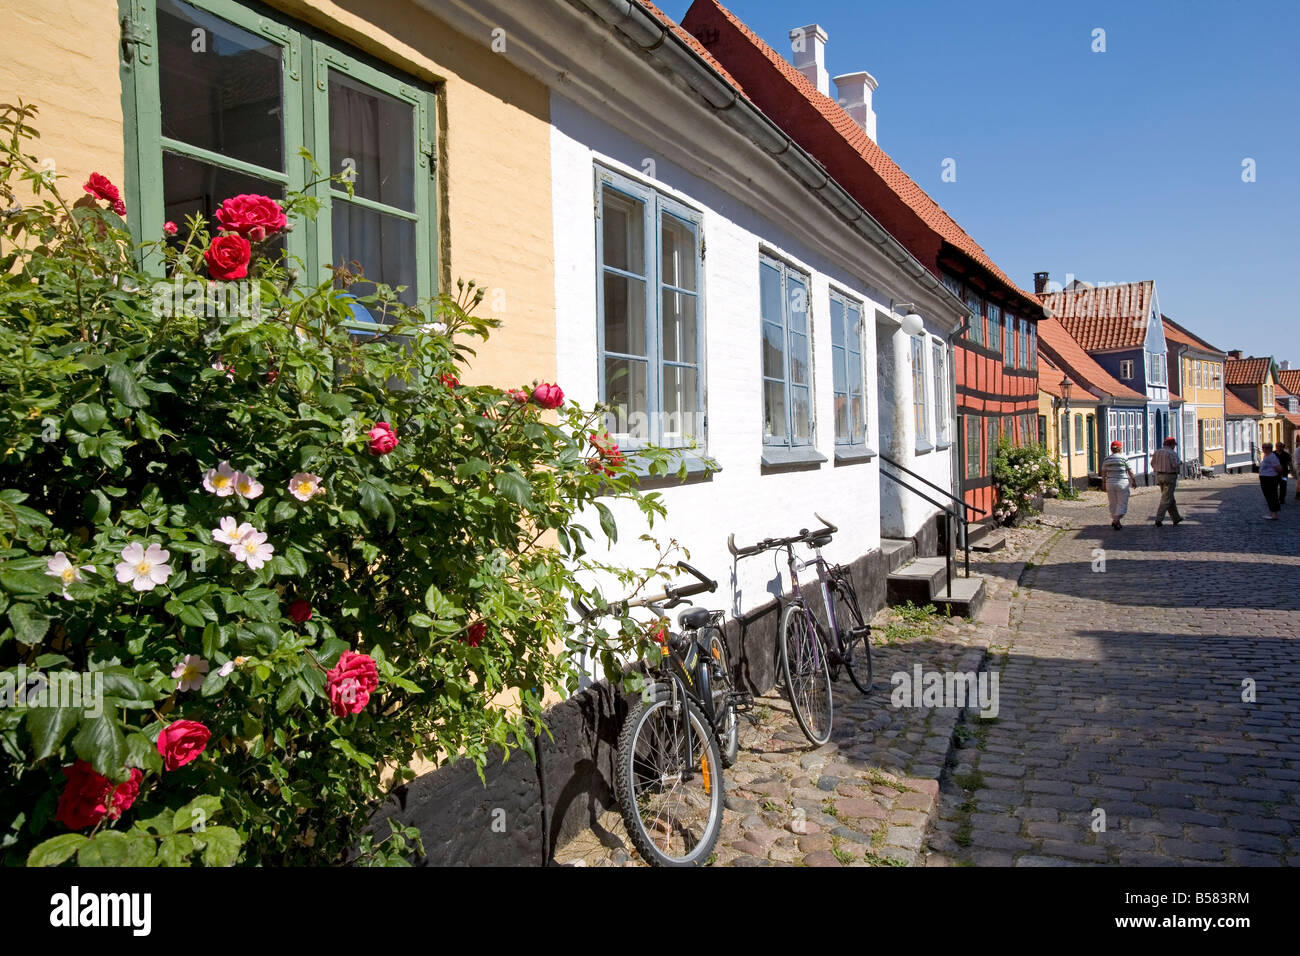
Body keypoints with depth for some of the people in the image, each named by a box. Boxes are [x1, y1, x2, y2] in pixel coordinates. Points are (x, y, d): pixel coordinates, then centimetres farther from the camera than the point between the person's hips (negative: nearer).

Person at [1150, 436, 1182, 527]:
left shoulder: (1157, 452, 7)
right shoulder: (1172, 453, -13)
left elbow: (1152, 464, 10)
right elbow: (1175, 465, -20)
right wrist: (1180, 463, 1)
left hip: (1159, 476, 7)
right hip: (1170, 477, -7)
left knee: (1170, 498, 18)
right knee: (1166, 499, -5)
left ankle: (1176, 518, 27)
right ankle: (1158, 519, -10)